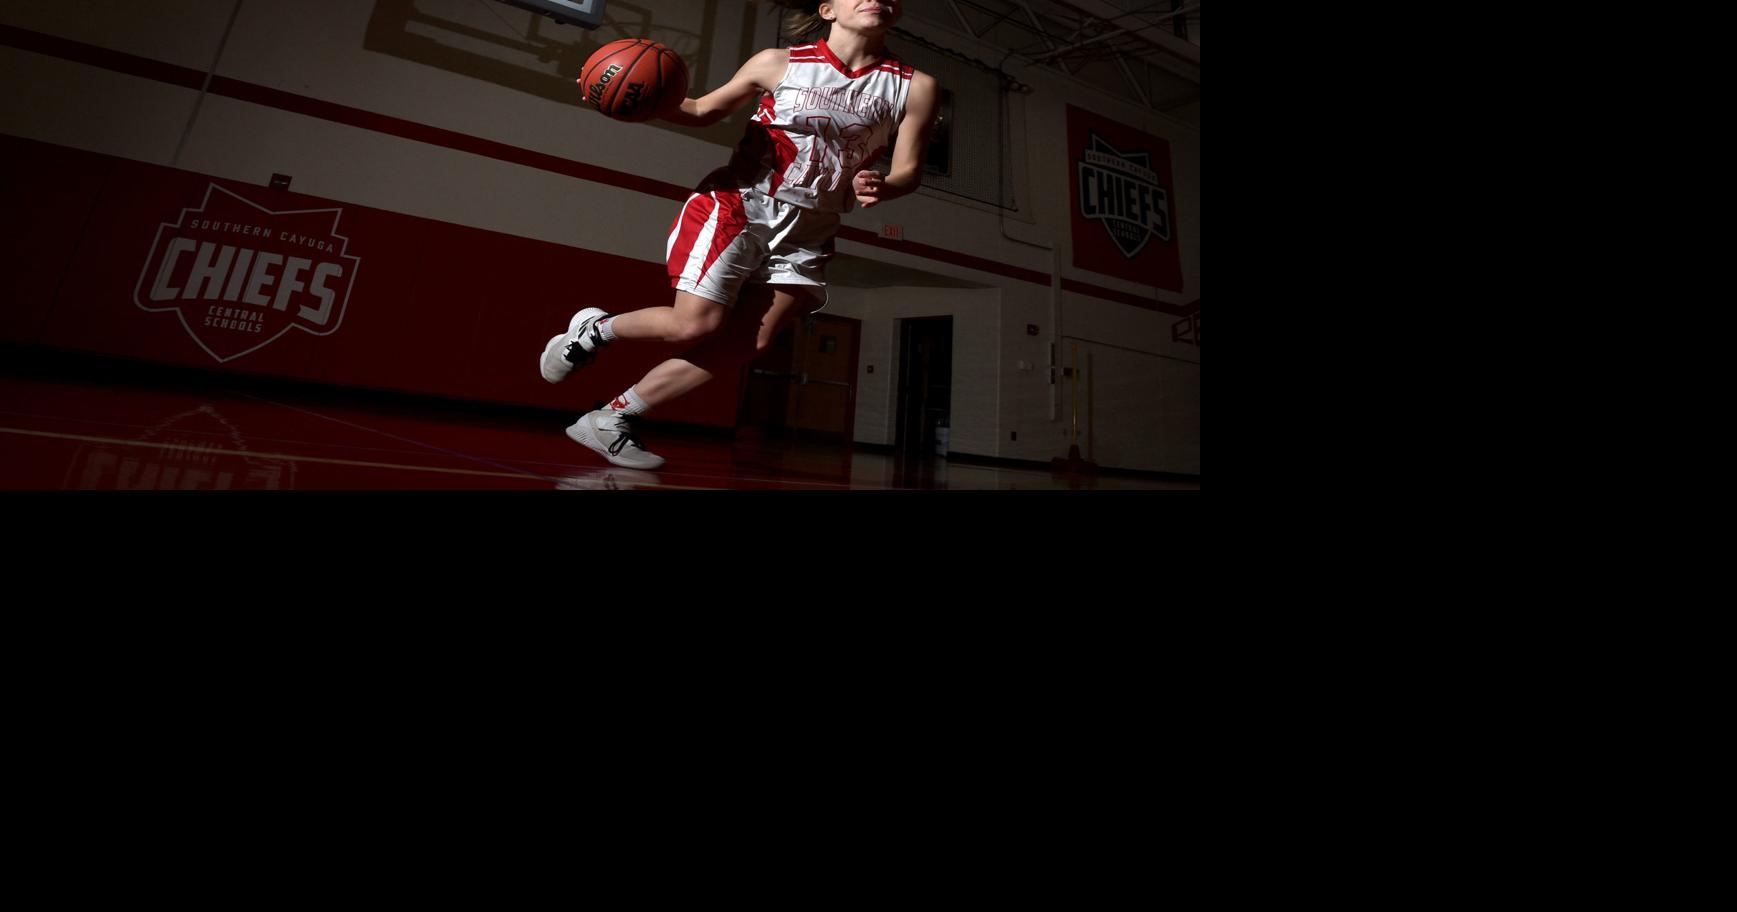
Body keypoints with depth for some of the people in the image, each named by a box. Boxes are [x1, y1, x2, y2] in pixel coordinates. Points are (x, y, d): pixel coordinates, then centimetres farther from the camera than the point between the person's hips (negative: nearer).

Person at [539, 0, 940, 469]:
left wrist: (880, 187, -21)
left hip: (808, 230, 3)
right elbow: (704, 111, 9)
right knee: (695, 324, -15)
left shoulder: (916, 87, 2)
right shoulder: (779, 63, 0)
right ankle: (594, 328, 17)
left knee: (748, 343, -6)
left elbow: (909, 170, 2)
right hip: (738, 204, -2)